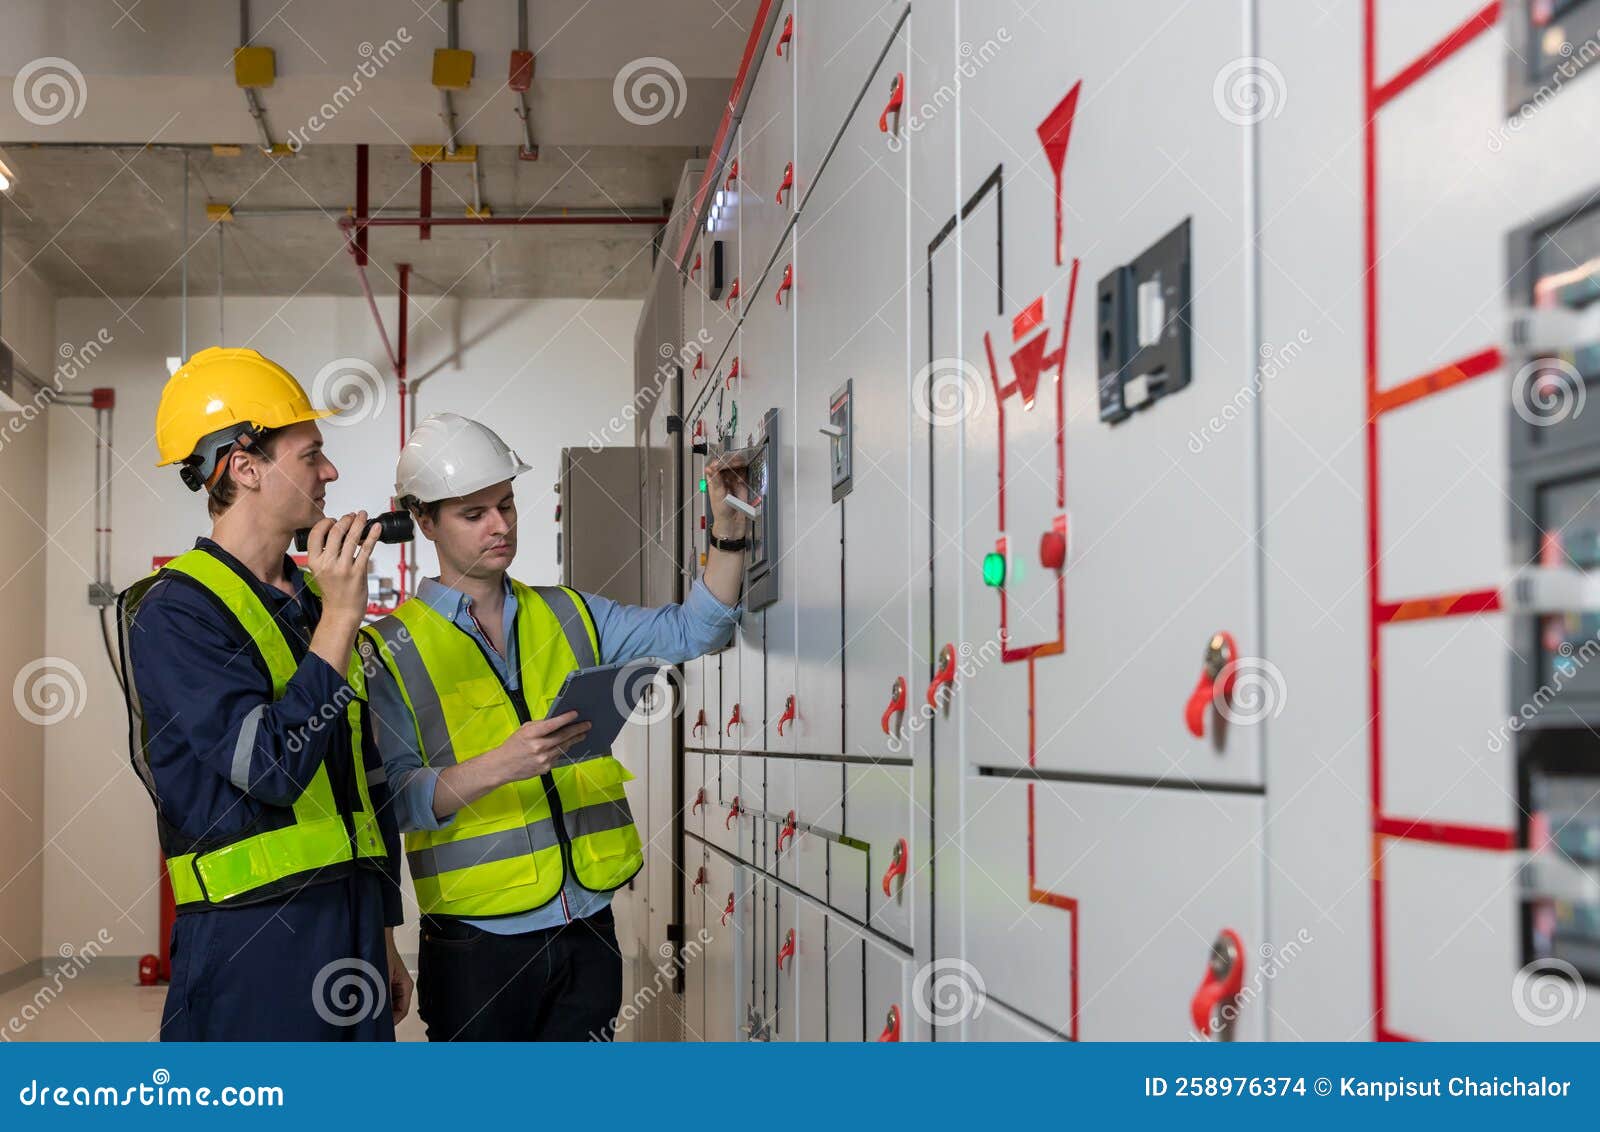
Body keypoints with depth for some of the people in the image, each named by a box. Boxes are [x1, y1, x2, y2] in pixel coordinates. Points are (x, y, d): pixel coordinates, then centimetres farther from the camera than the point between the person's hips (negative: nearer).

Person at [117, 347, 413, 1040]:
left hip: (352, 920, 8)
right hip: (250, 939, -7)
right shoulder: (175, 612, -11)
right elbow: (272, 768, -22)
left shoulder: (316, 600, 14)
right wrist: (337, 622, -21)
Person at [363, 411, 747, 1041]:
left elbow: (692, 632, 6)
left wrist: (728, 530, -8)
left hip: (587, 931, 4)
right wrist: (499, 765, -27)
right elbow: (394, 797, -12)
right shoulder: (391, 650, -3)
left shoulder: (569, 616, 11)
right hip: (478, 944, -4)